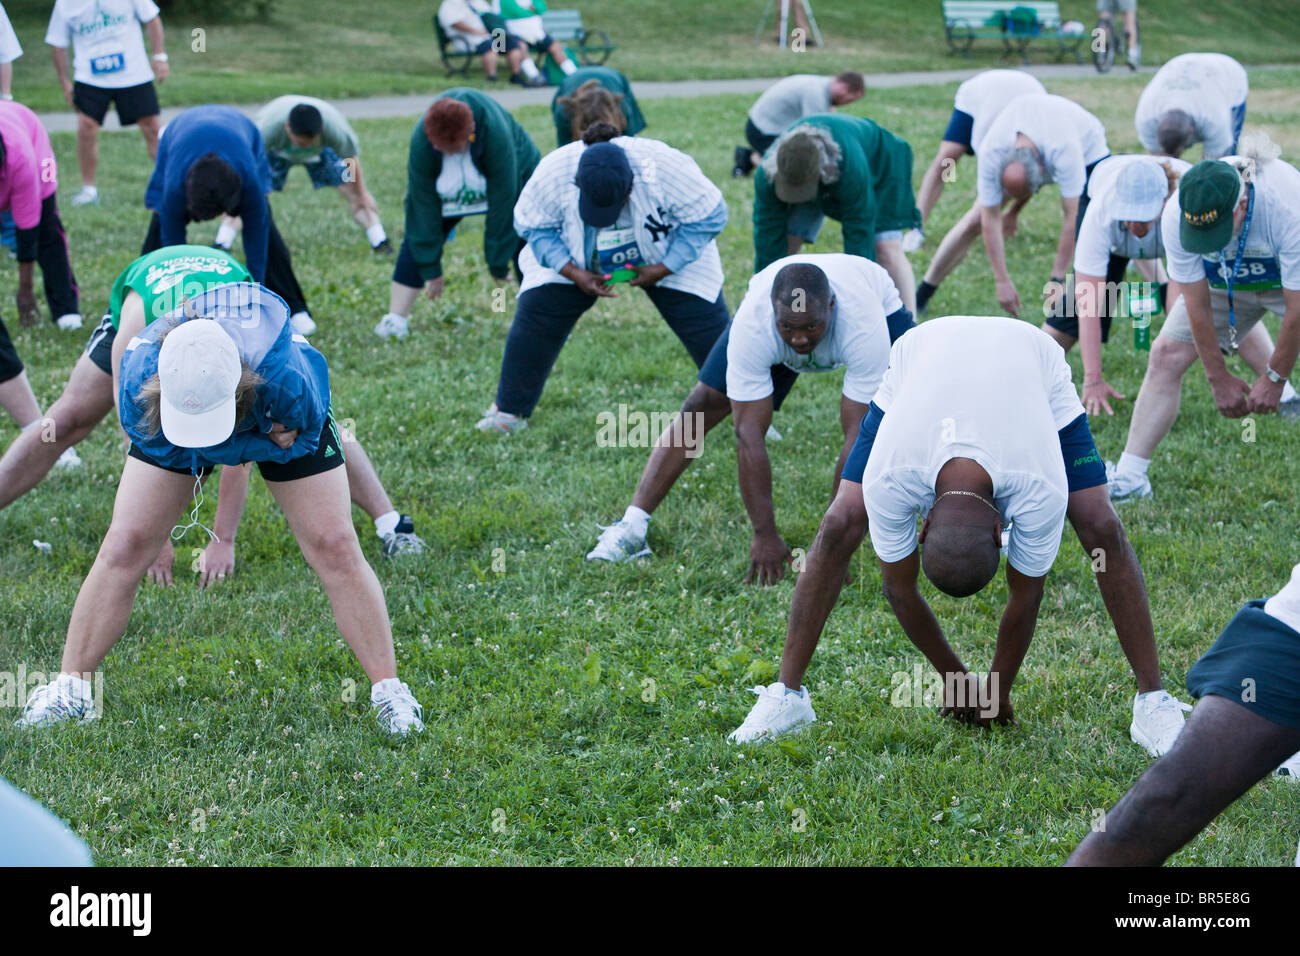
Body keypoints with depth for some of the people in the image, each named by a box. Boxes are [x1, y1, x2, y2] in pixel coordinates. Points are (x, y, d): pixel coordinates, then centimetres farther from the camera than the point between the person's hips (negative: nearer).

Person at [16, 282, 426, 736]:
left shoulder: (285, 375, -46)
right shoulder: (139, 375, -40)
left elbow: (301, 439, -24)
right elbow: (151, 440, -19)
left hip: (276, 422, -1)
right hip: (170, 437, 1)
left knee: (335, 548, -11)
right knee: (124, 546, -8)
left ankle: (388, 690, 1)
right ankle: (70, 687, 5)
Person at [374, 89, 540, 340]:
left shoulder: (497, 133, -42)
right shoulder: (420, 142, -35)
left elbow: (502, 200, -33)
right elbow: (423, 203, -27)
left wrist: (498, 264, -26)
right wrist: (430, 270, -24)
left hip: (511, 174, -2)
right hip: (445, 185, 2)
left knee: (524, 243, -10)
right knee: (417, 241, -9)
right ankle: (395, 319, -8)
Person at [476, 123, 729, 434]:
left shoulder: (665, 167, -36)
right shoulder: (553, 173, -33)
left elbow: (709, 217, -21)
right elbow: (533, 227, -14)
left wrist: (663, 269, -26)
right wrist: (574, 273, -26)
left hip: (667, 258, -1)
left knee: (707, 324, -10)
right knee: (533, 319, -10)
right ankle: (509, 411, 6)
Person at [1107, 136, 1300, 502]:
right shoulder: (1177, 217, -30)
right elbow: (1198, 306, -20)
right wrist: (1219, 379, -13)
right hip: (1224, 280, 3)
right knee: (1166, 355, -5)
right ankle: (1129, 476, 0)